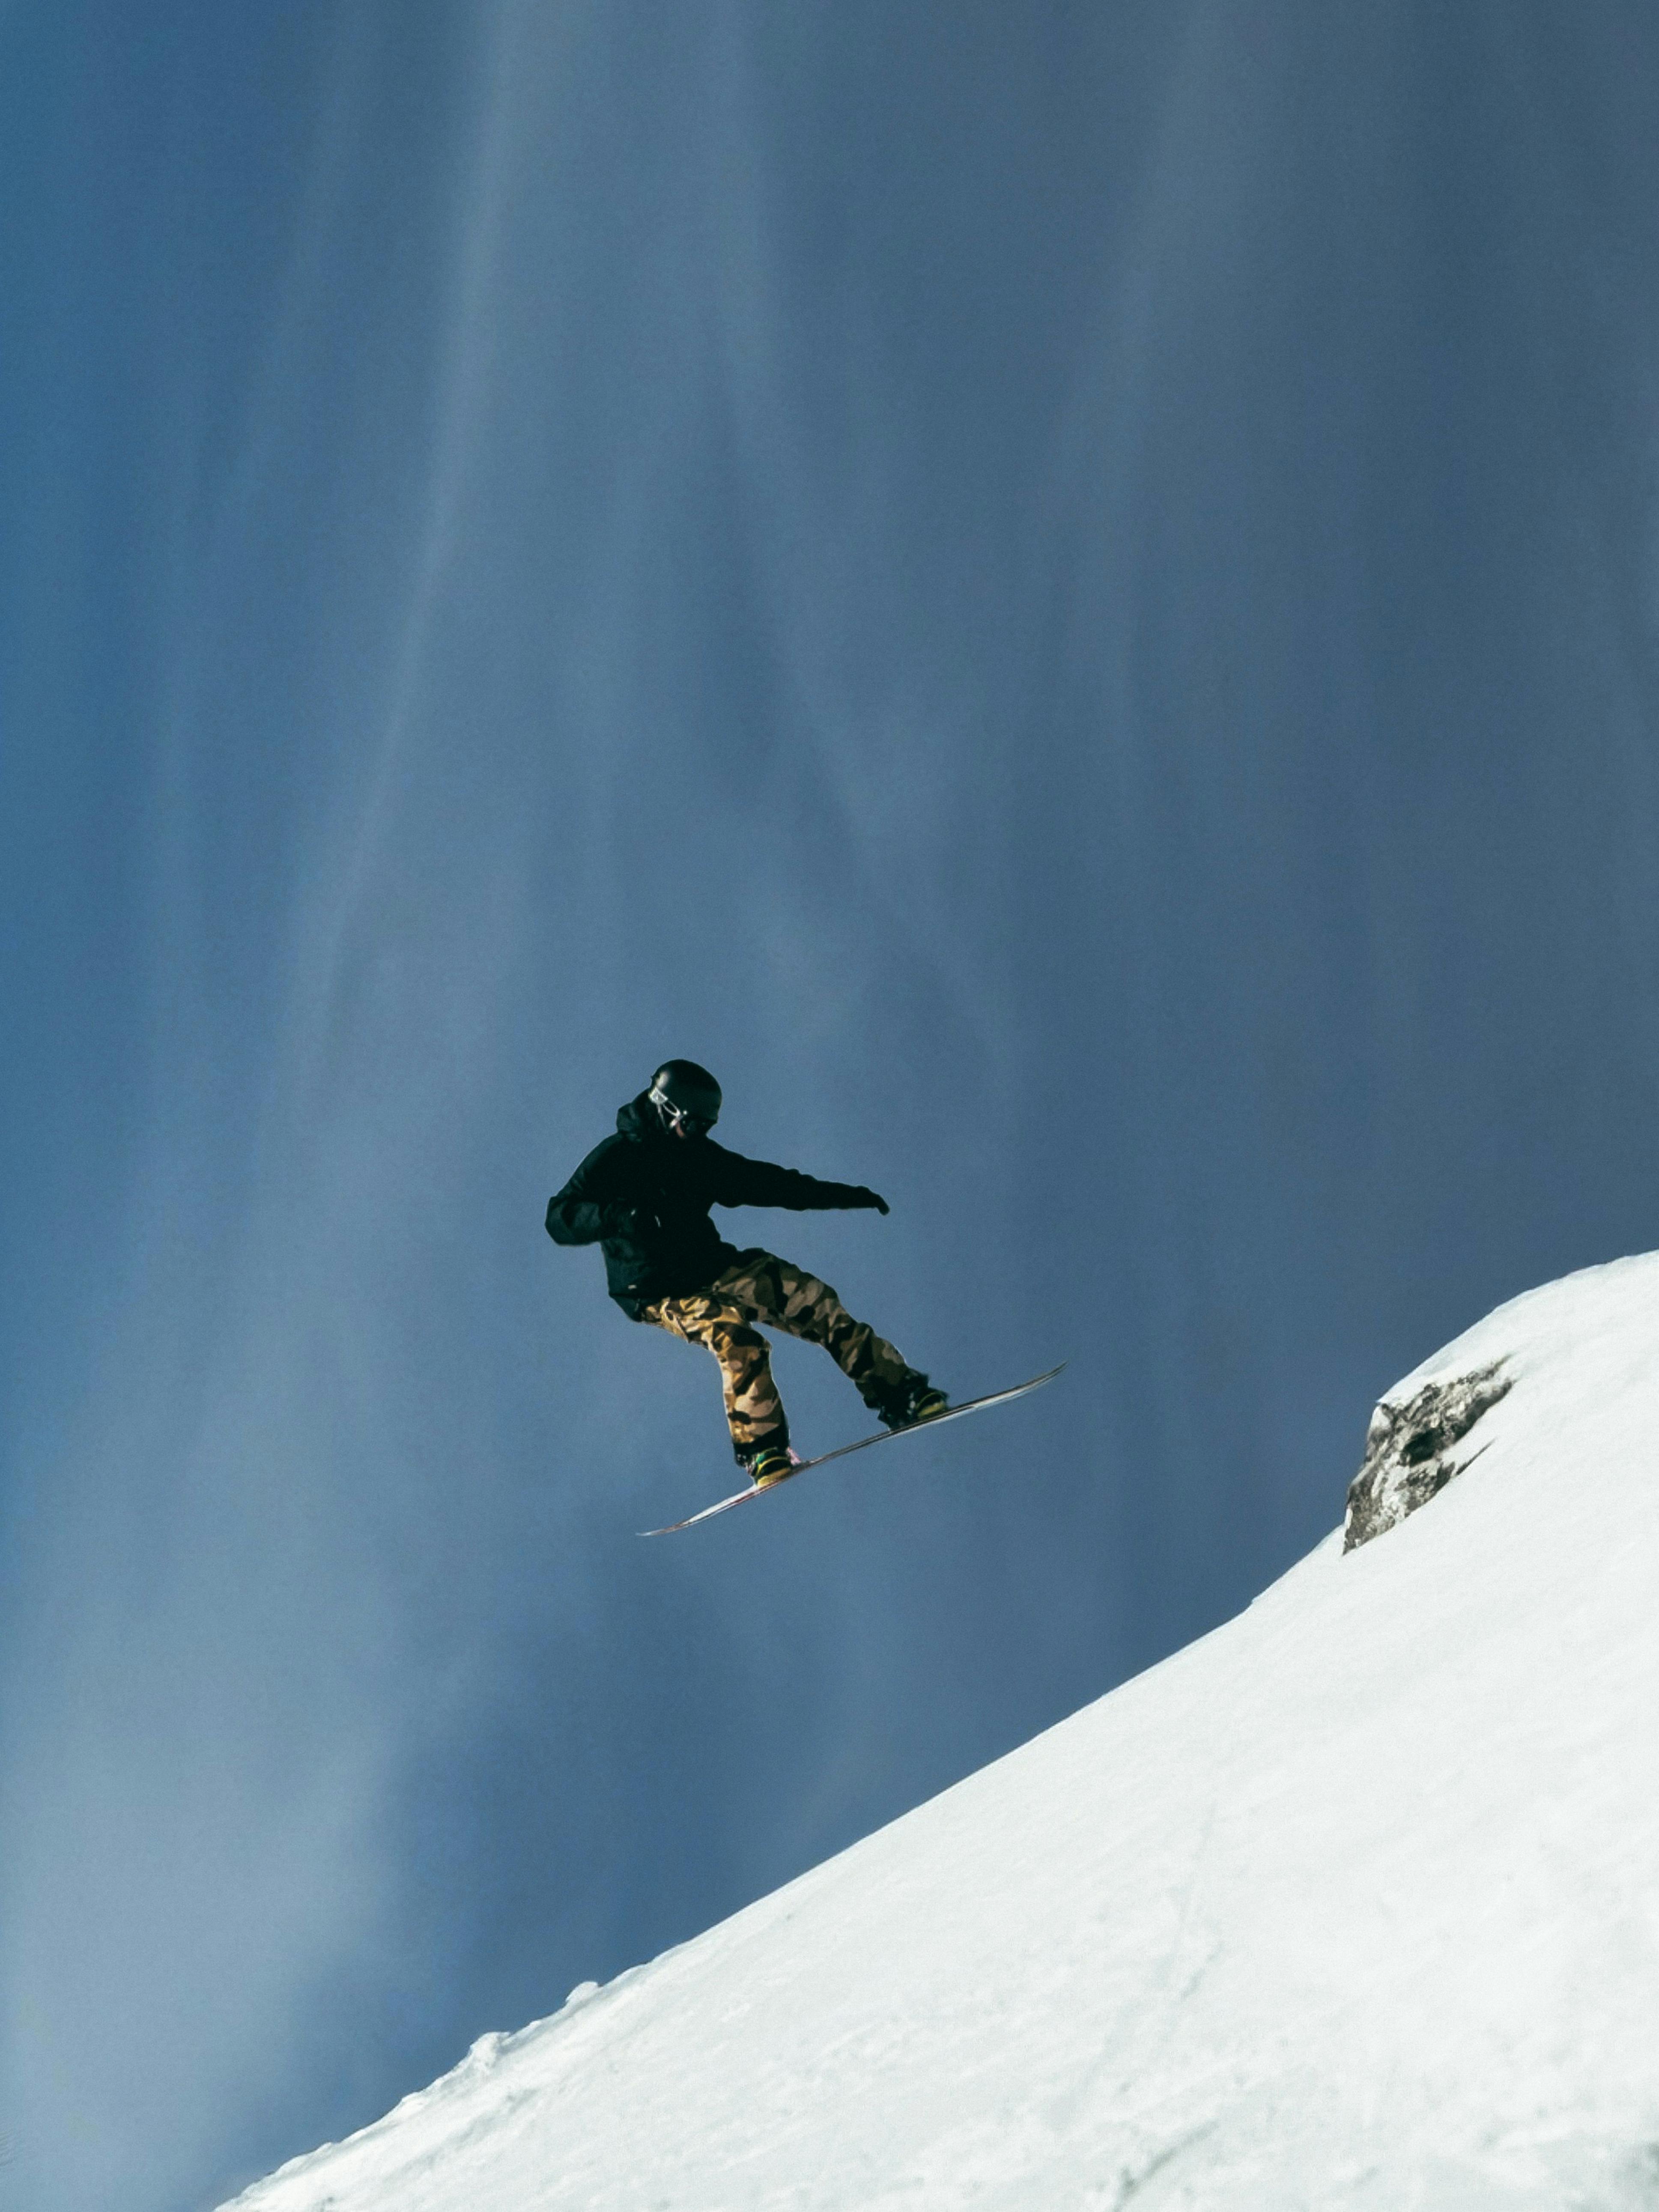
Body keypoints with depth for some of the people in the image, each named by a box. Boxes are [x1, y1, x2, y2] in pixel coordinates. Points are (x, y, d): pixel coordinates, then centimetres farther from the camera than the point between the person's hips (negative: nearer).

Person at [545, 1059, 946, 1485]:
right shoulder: (615, 1158, -10)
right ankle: (760, 1452, -25)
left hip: (711, 1268, 6)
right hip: (659, 1292, -6)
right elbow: (559, 1218, -17)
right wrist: (617, 1216, -36)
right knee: (737, 1339, -32)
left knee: (813, 1299, -11)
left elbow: (765, 1182, 17)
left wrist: (840, 1194, 14)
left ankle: (897, 1392, -10)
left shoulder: (699, 1154, 8)